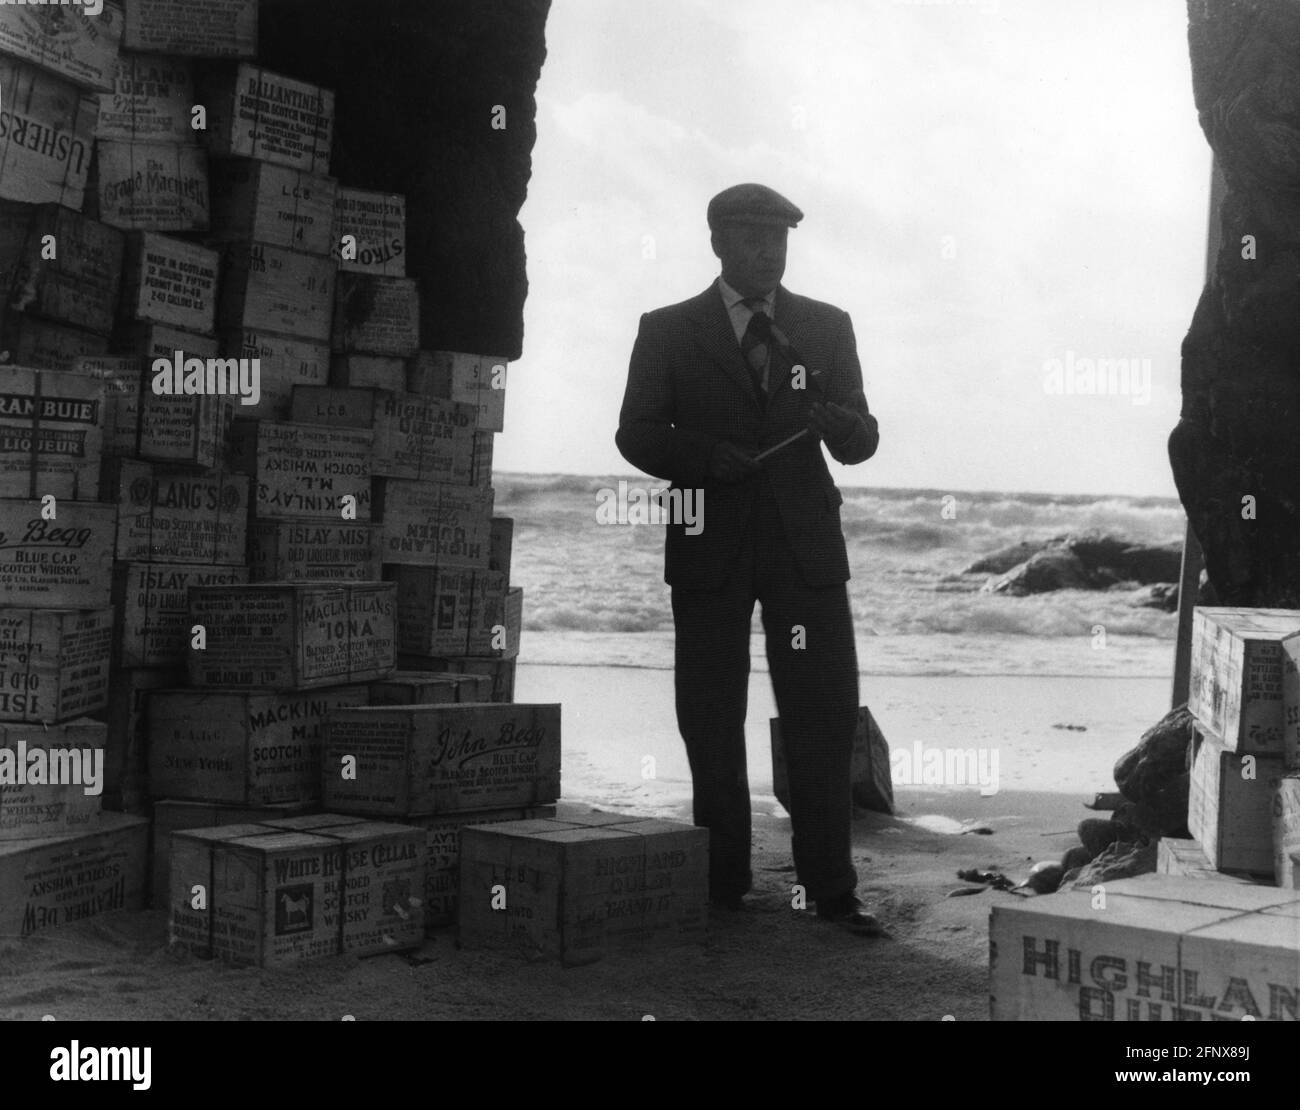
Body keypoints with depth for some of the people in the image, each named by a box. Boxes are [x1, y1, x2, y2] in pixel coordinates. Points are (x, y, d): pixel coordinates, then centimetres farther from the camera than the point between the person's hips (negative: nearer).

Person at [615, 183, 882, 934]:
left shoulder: (827, 327, 12)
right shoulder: (669, 331, 7)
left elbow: (863, 442, 9)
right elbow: (637, 435, 3)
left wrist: (831, 419, -14)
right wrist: (706, 458, -15)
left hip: (805, 541, 1)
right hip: (711, 544, -1)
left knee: (825, 718, -4)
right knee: (712, 723, 3)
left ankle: (832, 889, 3)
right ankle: (723, 885, 14)